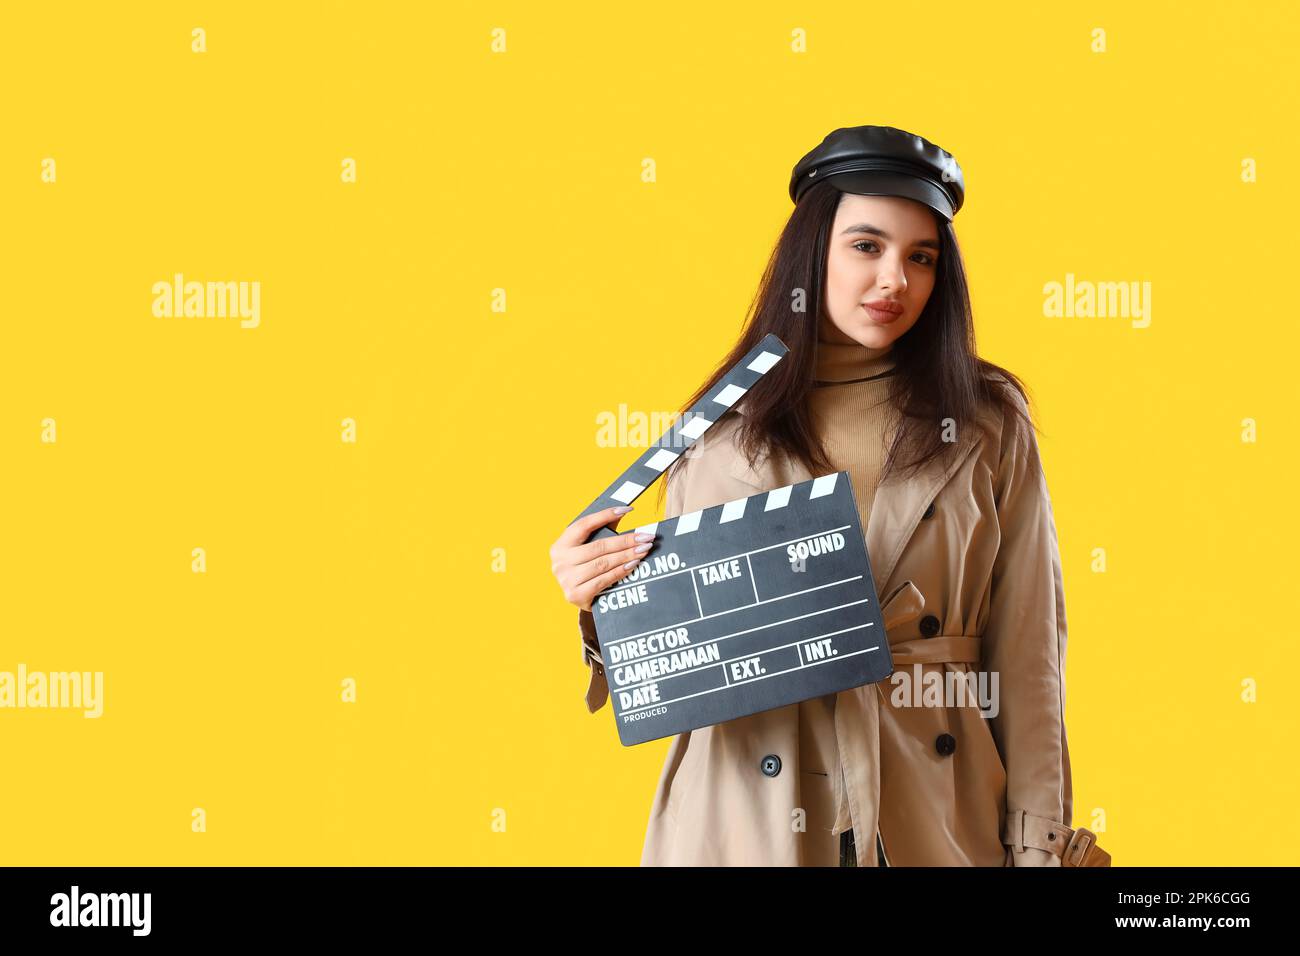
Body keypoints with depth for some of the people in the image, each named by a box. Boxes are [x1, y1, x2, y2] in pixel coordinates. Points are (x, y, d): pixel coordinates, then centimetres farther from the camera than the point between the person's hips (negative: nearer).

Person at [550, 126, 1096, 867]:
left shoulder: (988, 427, 1)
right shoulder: (720, 433, 1)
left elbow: (1028, 659, 0)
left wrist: (1040, 844, -4)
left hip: (933, 819, 0)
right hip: (750, 816, 0)